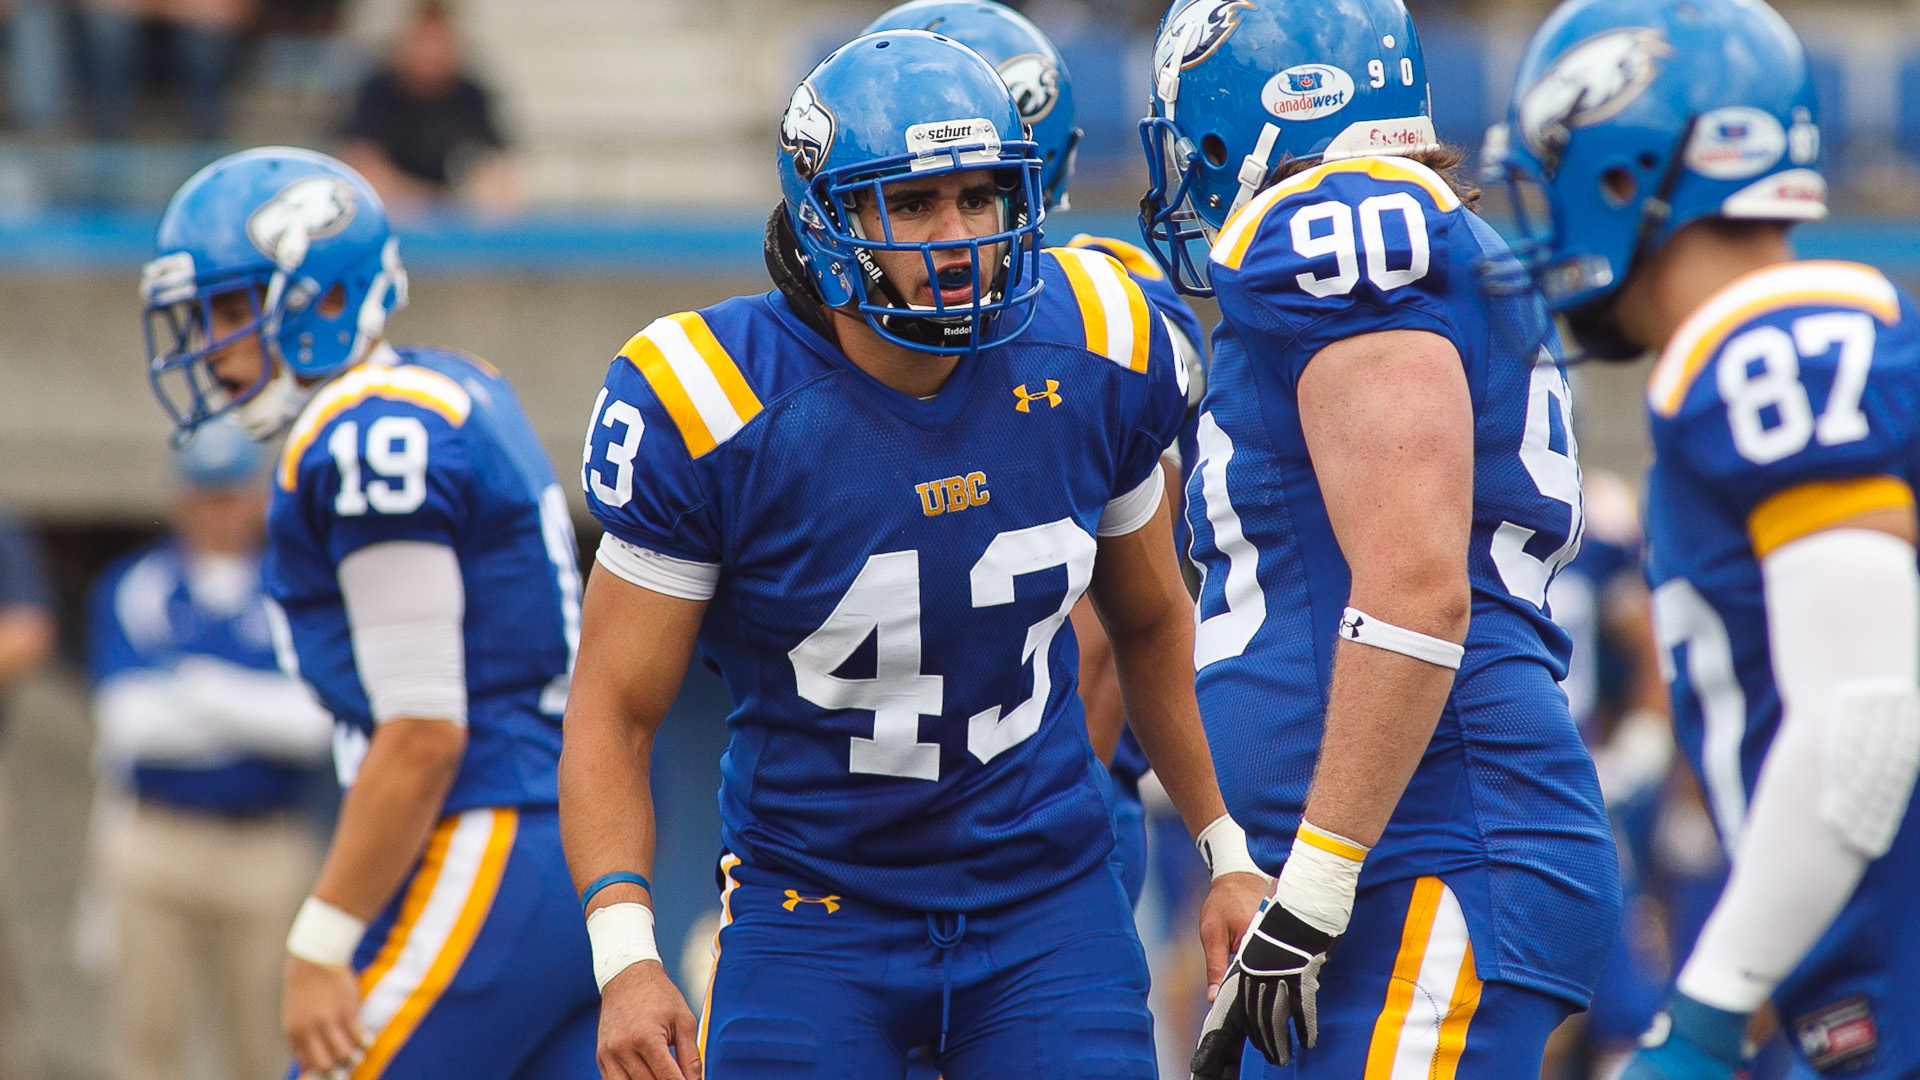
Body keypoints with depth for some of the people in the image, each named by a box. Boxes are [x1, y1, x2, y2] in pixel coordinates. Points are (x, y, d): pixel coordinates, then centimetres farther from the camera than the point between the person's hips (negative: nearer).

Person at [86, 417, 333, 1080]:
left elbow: (317, 723, -8)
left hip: (267, 846, 0)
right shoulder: (132, 588, 6)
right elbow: (127, 716, -6)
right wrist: (261, 714, -5)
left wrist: (204, 690, -13)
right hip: (153, 843, 0)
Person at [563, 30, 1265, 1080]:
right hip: (815, 905, -2)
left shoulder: (1092, 357, -5)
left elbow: (1150, 622, 14)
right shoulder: (710, 412, -17)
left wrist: (1230, 852, 14)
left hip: (1048, 898, 3)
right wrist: (625, 956, -24)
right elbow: (613, 712, -11)